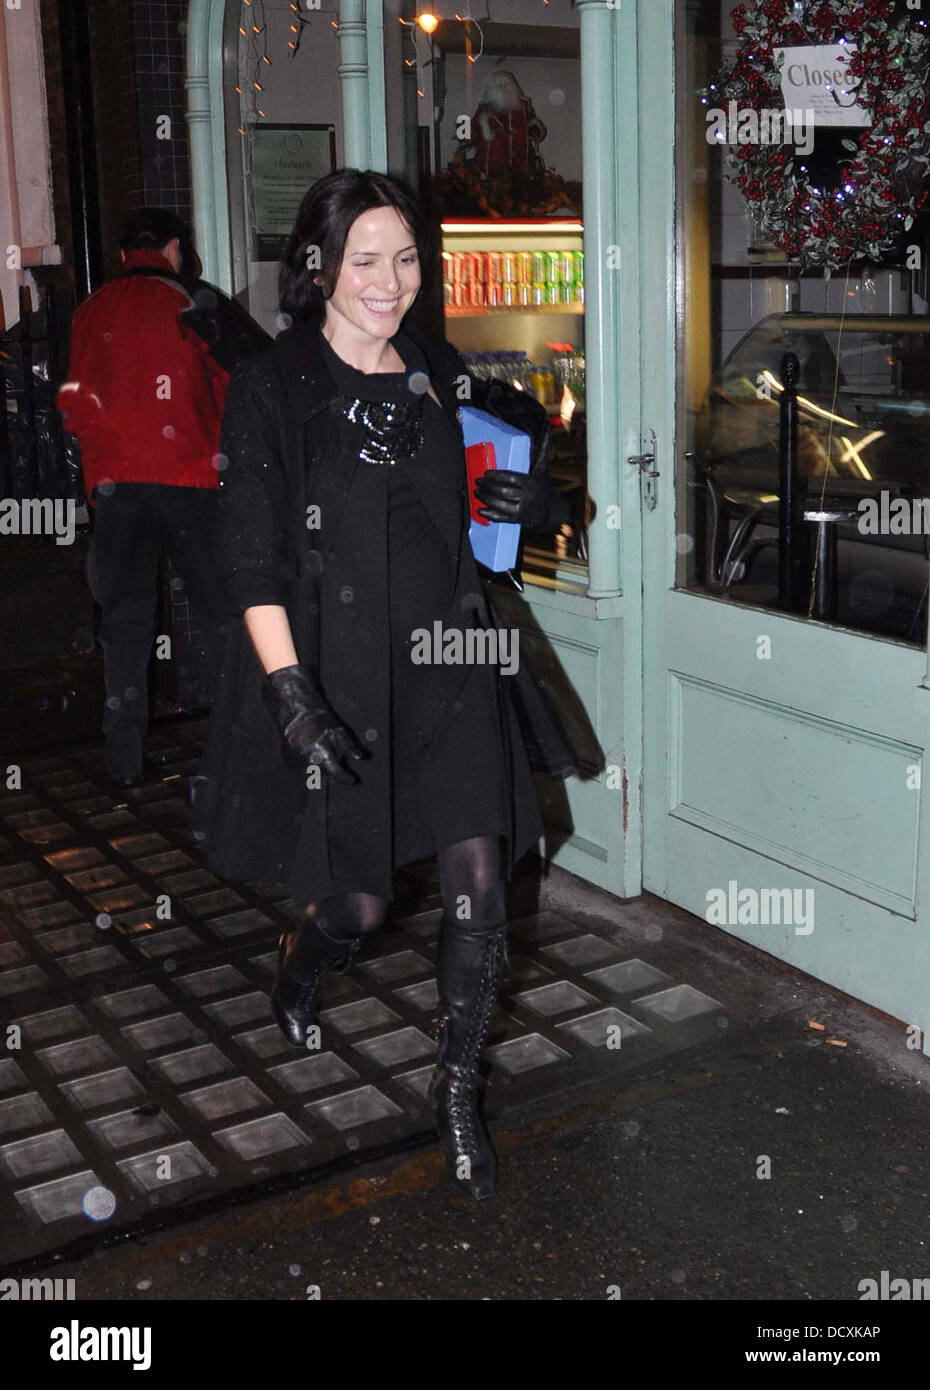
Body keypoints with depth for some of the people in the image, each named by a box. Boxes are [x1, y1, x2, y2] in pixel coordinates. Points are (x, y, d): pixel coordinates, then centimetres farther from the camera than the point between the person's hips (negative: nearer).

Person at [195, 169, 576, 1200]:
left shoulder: (441, 375, 8)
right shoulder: (271, 389, -7)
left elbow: (485, 499, 20)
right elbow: (253, 556, -12)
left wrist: (528, 501, -5)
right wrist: (292, 692, -21)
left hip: (447, 663, 4)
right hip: (338, 678, -4)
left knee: (477, 879, -3)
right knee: (359, 902, 6)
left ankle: (458, 1090, 18)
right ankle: (297, 970, 45)